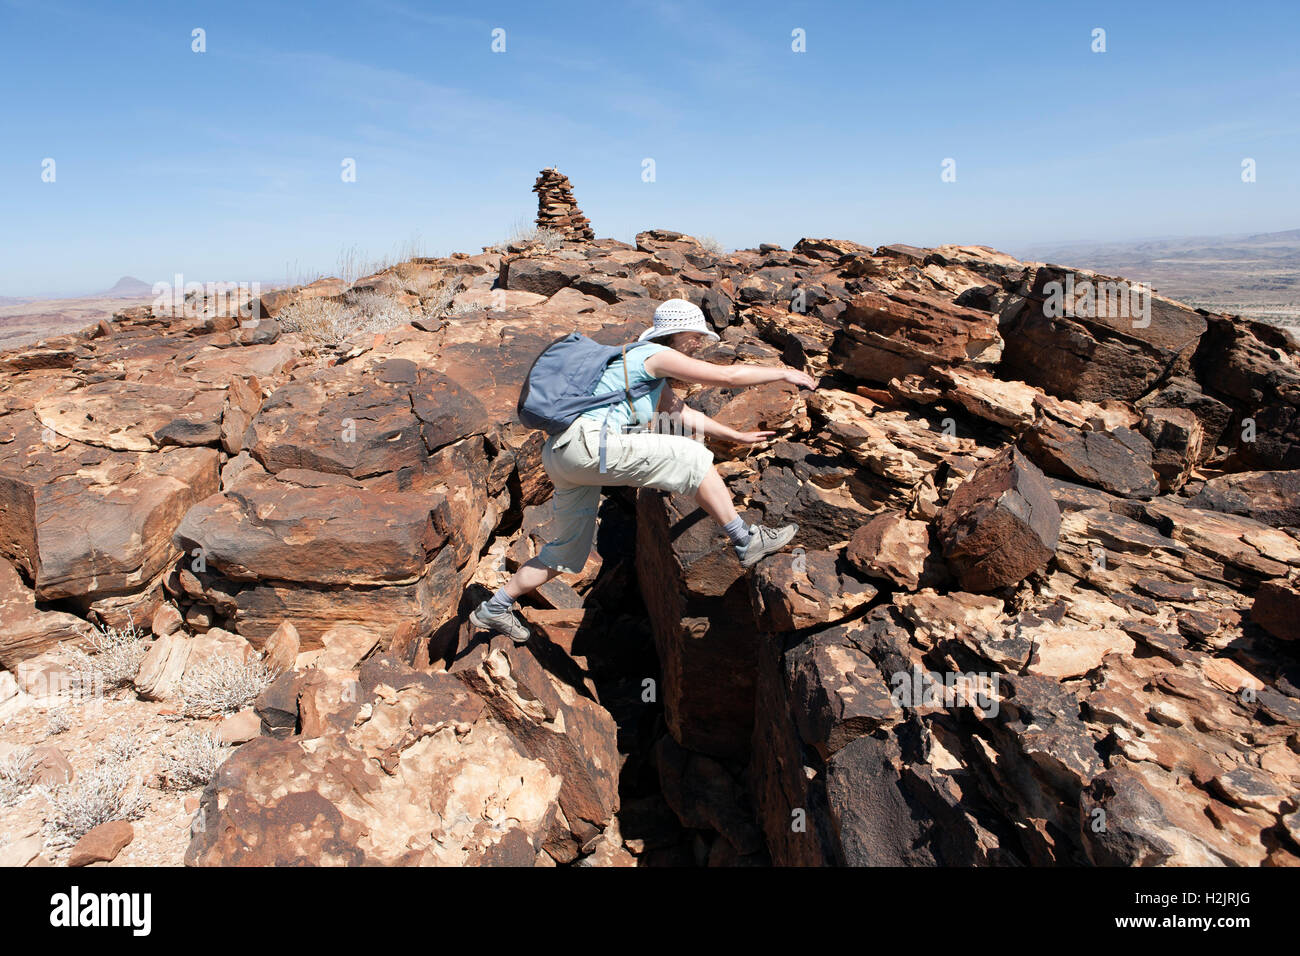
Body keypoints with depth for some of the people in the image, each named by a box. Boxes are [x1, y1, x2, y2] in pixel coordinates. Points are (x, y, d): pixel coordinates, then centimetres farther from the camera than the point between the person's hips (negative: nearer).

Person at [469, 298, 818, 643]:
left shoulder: (653, 375, 28)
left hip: (561, 456, 10)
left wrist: (737, 436, 41)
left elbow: (683, 413, 38)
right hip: (587, 442, -10)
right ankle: (747, 541, -5)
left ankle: (493, 610, 29)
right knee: (691, 457, -10)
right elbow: (726, 375, -5)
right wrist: (784, 373, 7)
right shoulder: (657, 355, -1)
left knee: (568, 553, 19)